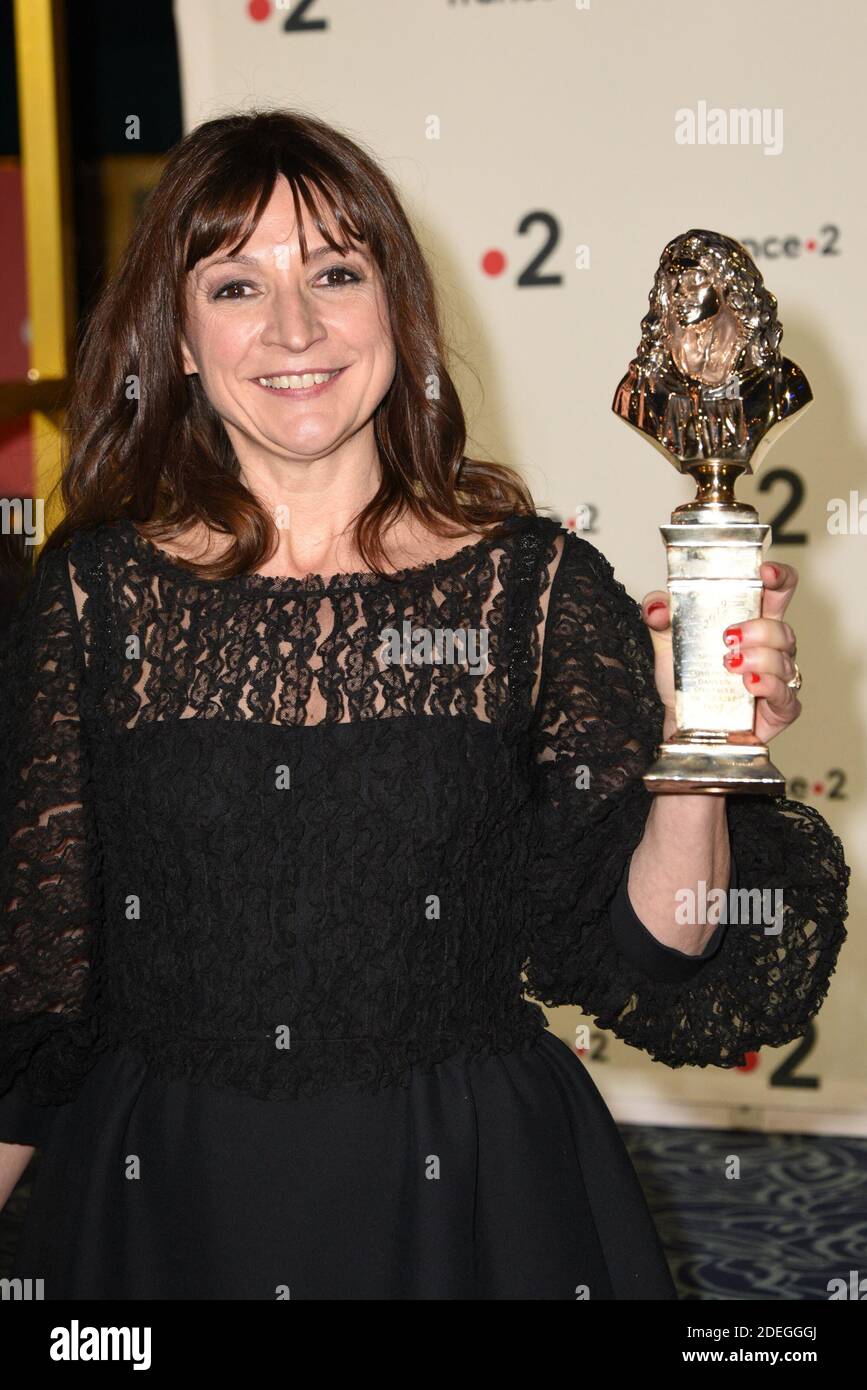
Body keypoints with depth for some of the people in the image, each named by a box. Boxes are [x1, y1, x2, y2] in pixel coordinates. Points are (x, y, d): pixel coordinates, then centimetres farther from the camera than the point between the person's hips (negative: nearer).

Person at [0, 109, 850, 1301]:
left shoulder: (537, 585, -6)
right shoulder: (96, 594, -4)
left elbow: (631, 953, -7)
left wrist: (690, 766, -24)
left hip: (468, 1201, 0)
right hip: (164, 1206, 1)